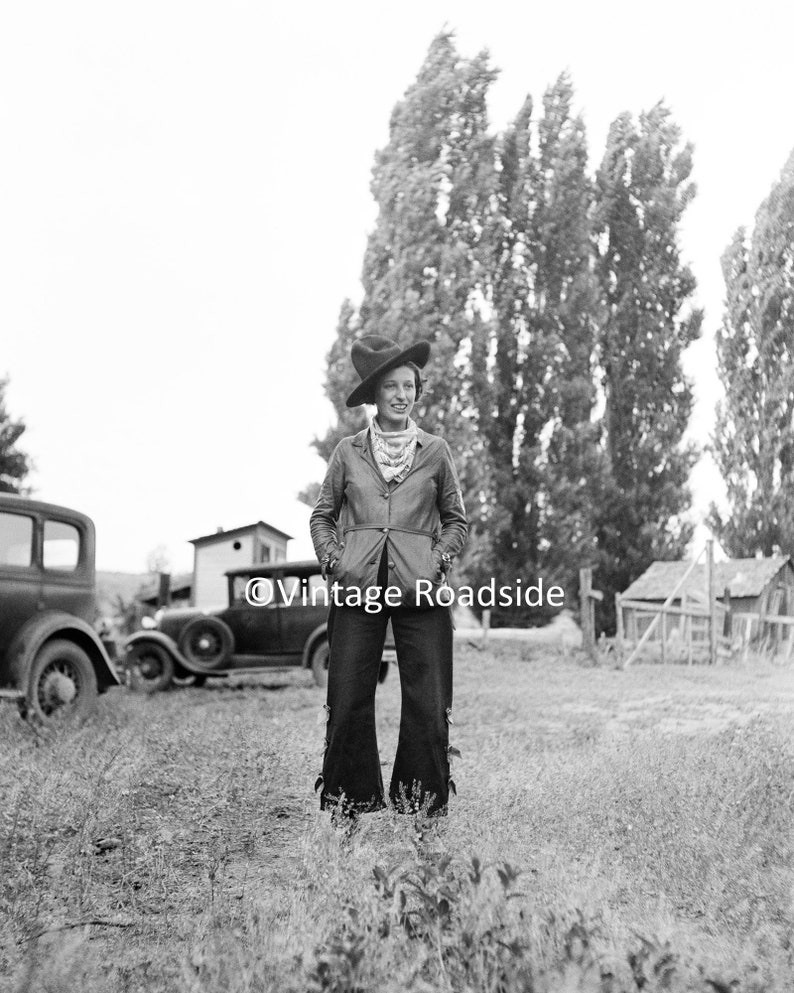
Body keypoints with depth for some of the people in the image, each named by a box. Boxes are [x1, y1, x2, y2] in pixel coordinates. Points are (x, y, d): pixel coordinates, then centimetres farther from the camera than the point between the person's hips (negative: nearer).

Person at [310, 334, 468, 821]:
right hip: (357, 587, 0)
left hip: (419, 589, 0)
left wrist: (439, 562, 0)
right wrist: (333, 560, 0)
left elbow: (457, 520, 15)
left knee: (428, 701, -2)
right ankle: (351, 795, 16)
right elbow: (322, 516, 16)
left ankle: (421, 797, 14)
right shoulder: (348, 452, 9)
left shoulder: (436, 451, 9)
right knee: (349, 698, 0)